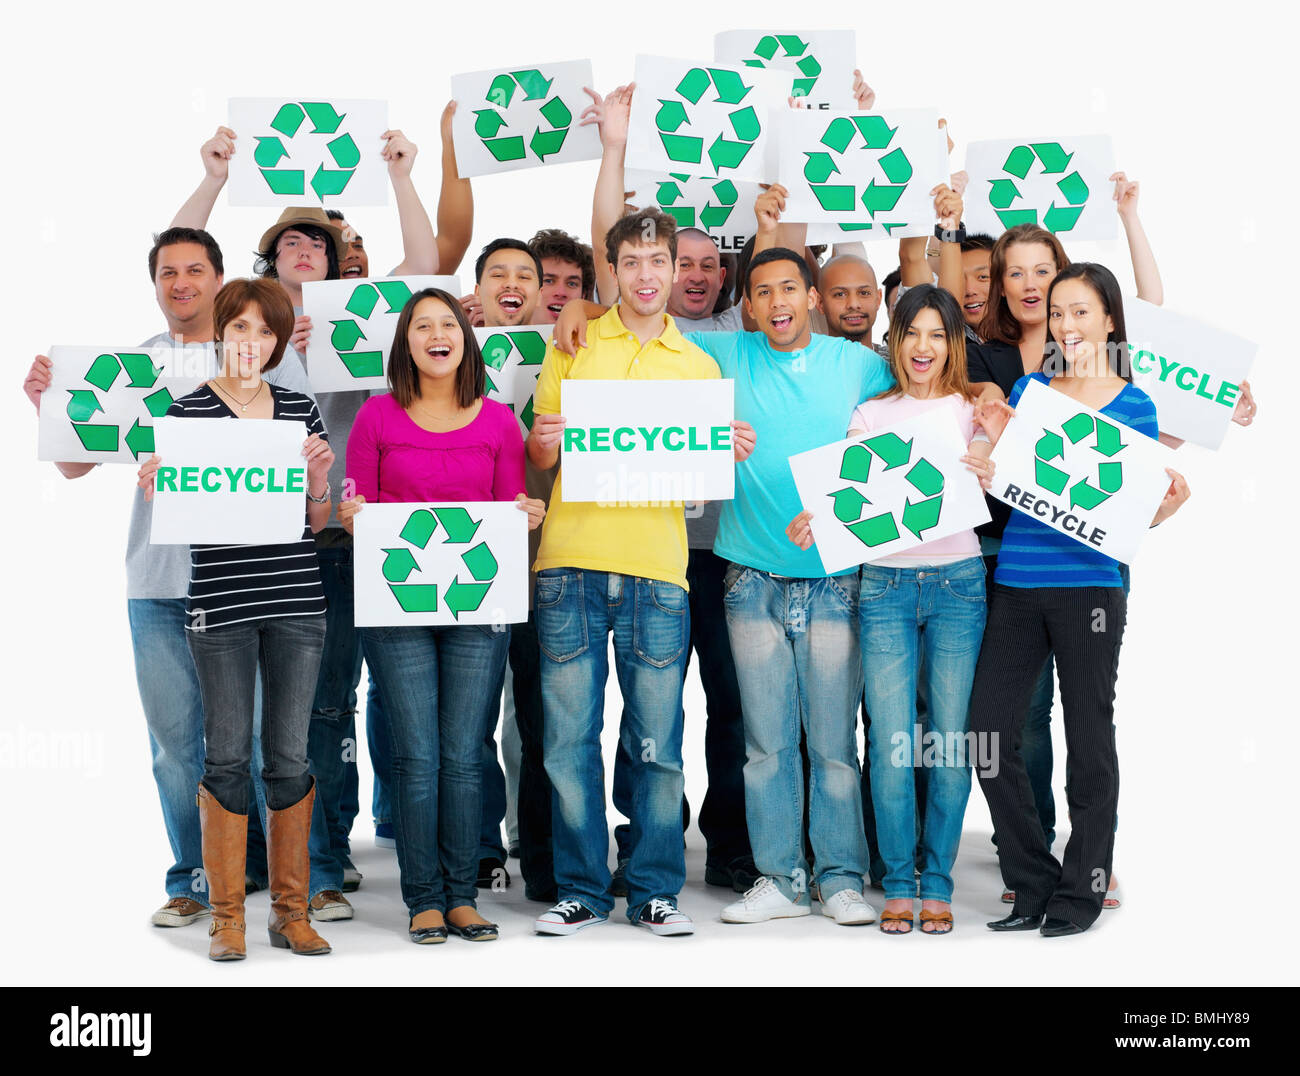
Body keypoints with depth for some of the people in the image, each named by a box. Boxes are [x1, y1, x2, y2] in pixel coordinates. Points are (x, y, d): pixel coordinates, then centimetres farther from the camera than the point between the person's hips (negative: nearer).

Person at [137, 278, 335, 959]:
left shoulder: (299, 409, 10)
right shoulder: (188, 411, 1)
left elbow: (316, 522, 12)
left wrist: (319, 478, -7)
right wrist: (155, 490, -19)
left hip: (296, 600, 3)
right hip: (220, 602, -2)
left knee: (289, 755, 5)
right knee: (227, 756, 1)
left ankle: (290, 911, 15)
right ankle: (226, 916, 11)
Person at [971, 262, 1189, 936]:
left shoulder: (1134, 406, 3)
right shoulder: (1027, 388, 10)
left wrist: (1169, 502, -15)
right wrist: (997, 442, -6)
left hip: (1090, 584, -3)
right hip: (1016, 583, 3)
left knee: (1088, 740, 3)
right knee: (988, 733, 1)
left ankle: (1081, 891, 16)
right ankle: (1033, 886, 15)